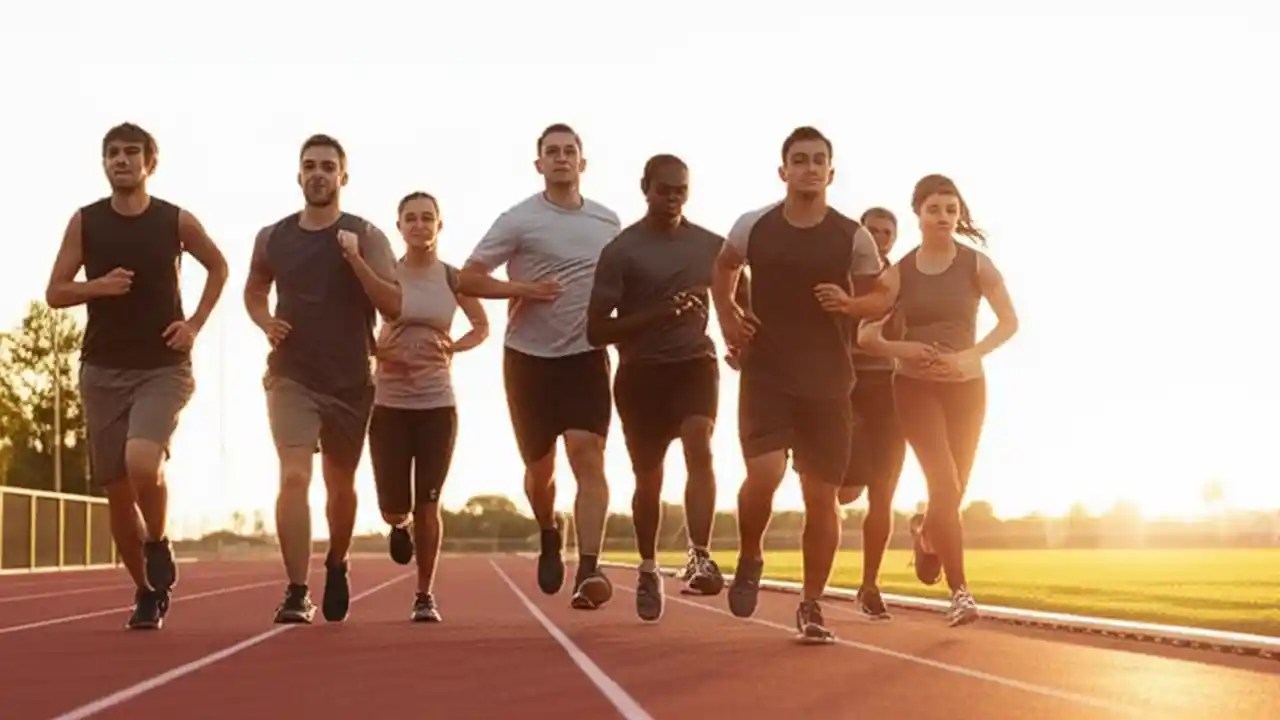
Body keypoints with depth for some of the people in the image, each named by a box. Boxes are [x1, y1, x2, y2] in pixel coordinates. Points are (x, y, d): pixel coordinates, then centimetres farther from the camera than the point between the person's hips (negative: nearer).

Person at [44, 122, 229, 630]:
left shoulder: (177, 221, -1)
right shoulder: (85, 222, 2)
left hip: (164, 368, -2)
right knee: (117, 493, 5)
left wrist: (196, 324, 3)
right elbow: (54, 293, 4)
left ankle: (160, 545, 3)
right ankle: (146, 592, 24)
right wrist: (97, 287, -15)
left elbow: (218, 267, 15)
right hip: (103, 370, 2)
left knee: (143, 463, -28)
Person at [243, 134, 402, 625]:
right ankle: (297, 593, -15)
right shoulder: (272, 238, 3)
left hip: (350, 381, 0)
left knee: (340, 485, 14)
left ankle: (337, 565, 41)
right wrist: (265, 323, 0)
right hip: (291, 377, 0)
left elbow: (394, 307, -12)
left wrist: (355, 260, -24)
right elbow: (254, 290, 21)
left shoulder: (365, 236, -4)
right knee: (294, 476, -17)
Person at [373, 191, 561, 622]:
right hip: (388, 403, -1)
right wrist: (378, 351, -17)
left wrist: (455, 348, -5)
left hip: (437, 404, 1)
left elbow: (482, 327, 14)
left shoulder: (453, 278, 3)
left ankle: (425, 596, 12)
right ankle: (400, 527, 37)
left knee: (428, 504, 0)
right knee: (393, 508, -2)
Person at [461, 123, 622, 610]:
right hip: (530, 357, -1)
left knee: (588, 457, -16)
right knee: (540, 467, 10)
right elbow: (467, 277, -6)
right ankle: (549, 540, 40)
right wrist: (523, 292, -18)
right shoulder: (520, 220, -5)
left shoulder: (608, 222, 8)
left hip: (586, 355, 1)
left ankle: (588, 571, -23)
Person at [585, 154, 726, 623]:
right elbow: (596, 331, -11)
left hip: (695, 362, 2)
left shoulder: (710, 245, 3)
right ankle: (648, 571, 28)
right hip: (641, 372, -1)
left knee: (699, 447, -25)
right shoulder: (622, 250, -8)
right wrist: (655, 315, -23)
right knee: (648, 477, 7)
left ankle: (701, 558, -28)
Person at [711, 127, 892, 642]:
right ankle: (750, 558, 12)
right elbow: (723, 269, 20)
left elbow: (881, 298, 8)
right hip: (765, 372, -1)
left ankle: (811, 606, 17)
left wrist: (850, 303, -13)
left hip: (828, 380, 1)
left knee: (822, 493, 4)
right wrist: (727, 317, 5)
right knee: (764, 474, -19)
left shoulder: (853, 237, -3)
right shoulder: (753, 227, -1)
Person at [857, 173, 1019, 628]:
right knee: (944, 485, -16)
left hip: (967, 387, 2)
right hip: (915, 387, -1)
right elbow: (865, 335, -1)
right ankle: (959, 590, -10)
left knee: (953, 490, 7)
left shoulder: (976, 265, -2)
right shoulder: (899, 273, -1)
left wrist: (970, 355, -21)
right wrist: (901, 350, -20)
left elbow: (1010, 321, -6)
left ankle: (925, 533, 43)